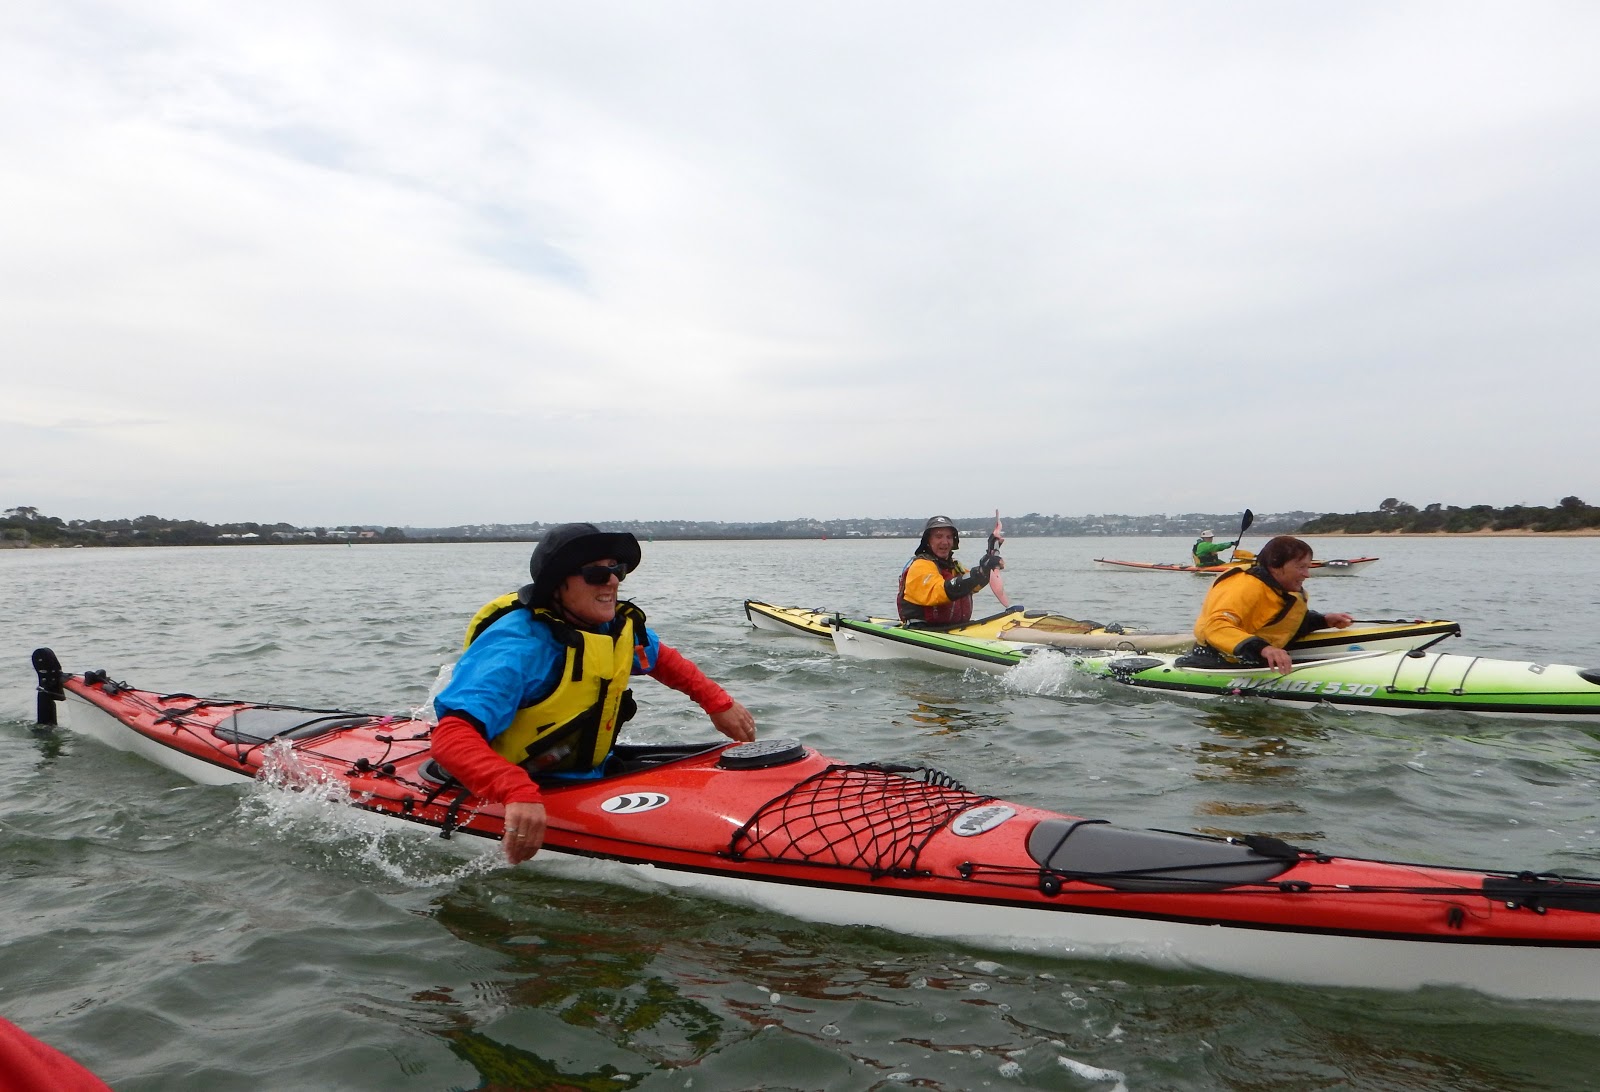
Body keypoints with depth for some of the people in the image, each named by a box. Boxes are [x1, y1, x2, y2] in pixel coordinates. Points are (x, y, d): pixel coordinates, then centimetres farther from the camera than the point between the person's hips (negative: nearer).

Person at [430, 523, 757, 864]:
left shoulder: (616, 627, -4)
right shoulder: (518, 647, -29)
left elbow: (661, 658, 19)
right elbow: (451, 736, -40)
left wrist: (717, 703, 6)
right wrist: (517, 793, -56)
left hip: (589, 774, 7)